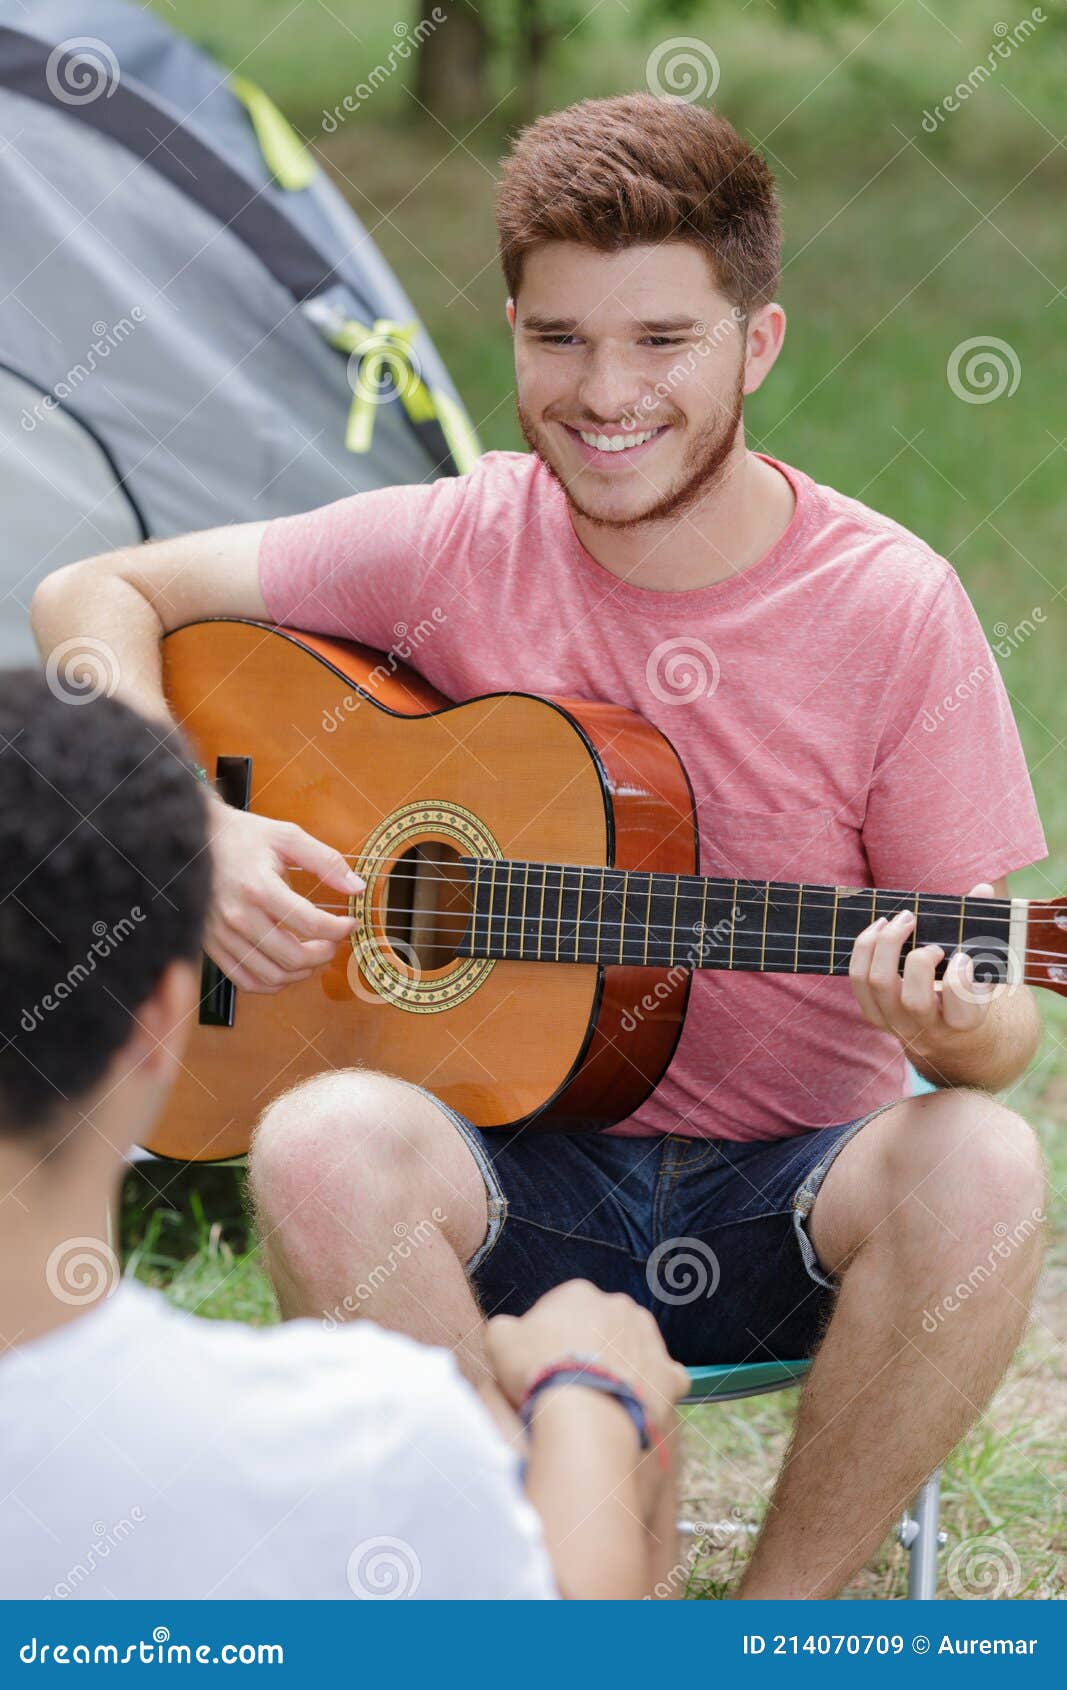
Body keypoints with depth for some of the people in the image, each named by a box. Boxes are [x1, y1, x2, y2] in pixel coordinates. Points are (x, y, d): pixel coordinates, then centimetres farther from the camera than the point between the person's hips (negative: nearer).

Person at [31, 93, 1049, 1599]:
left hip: (791, 1193, 0)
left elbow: (995, 1009, -3)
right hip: (519, 1164, 0)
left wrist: (961, 1034, -28)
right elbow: (94, 597, 7)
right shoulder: (459, 547, -2)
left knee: (981, 1168, -33)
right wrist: (197, 831, -10)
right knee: (323, 1147, -33)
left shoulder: (889, 605, -6)